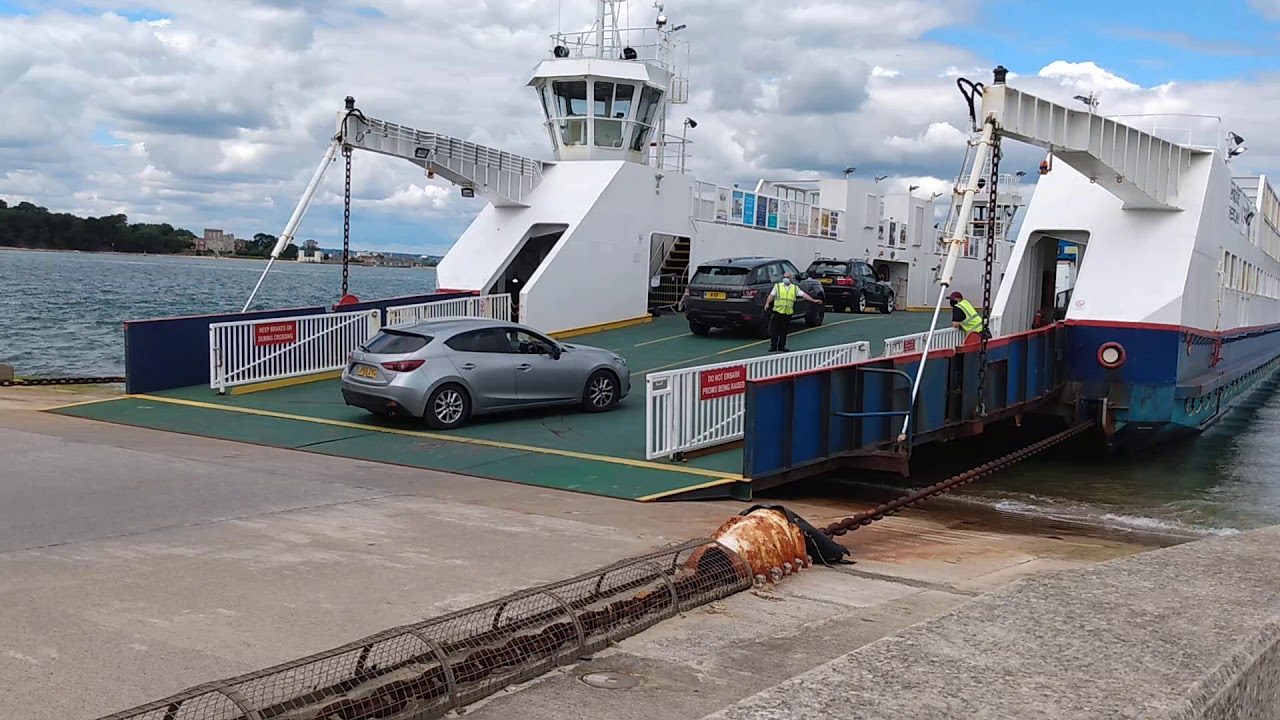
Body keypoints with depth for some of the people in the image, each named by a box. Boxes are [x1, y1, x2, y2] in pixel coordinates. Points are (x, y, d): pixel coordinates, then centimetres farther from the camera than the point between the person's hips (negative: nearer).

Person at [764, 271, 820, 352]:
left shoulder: (795, 288, 12)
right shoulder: (777, 286, 7)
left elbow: (803, 294, 9)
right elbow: (771, 295, 0)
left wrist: (813, 300, 1)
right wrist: (767, 303, -15)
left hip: (788, 313, 2)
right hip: (777, 312, -2)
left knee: (784, 331, 5)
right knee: (774, 330, -2)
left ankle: (781, 346, 13)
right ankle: (773, 346, 5)